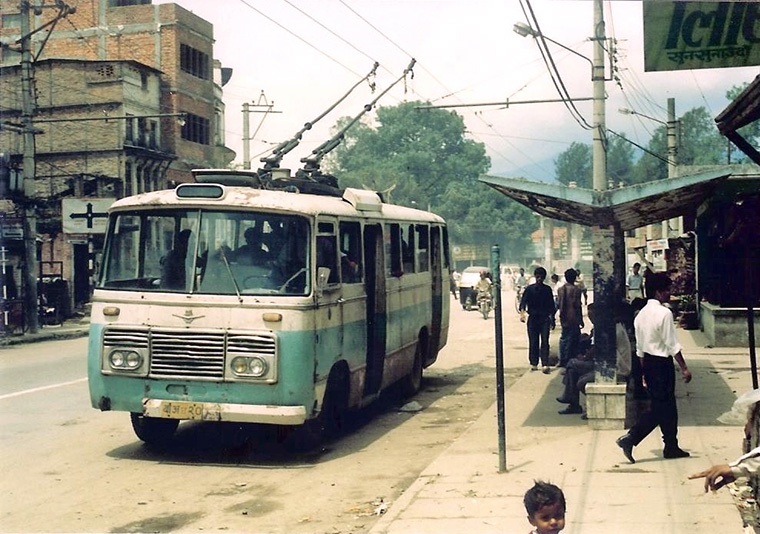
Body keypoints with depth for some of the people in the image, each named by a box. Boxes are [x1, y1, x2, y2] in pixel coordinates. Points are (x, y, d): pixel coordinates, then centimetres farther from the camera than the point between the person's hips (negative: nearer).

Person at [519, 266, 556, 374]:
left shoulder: (547, 289, 7)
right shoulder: (529, 289, 1)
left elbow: (551, 305, 14)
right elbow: (523, 301, -9)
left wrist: (552, 318, 13)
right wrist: (522, 312, -26)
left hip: (545, 318, 0)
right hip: (532, 318, 0)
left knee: (545, 342, -8)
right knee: (533, 342, 3)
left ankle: (545, 365, -14)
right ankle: (534, 364, 11)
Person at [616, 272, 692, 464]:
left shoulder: (641, 314, 10)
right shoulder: (664, 313, -16)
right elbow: (672, 345, -16)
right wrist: (684, 368, -10)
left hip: (648, 362, 9)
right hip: (662, 363, -9)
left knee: (667, 406, 16)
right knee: (660, 408, -1)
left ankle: (671, 447, 21)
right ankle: (630, 438, -5)